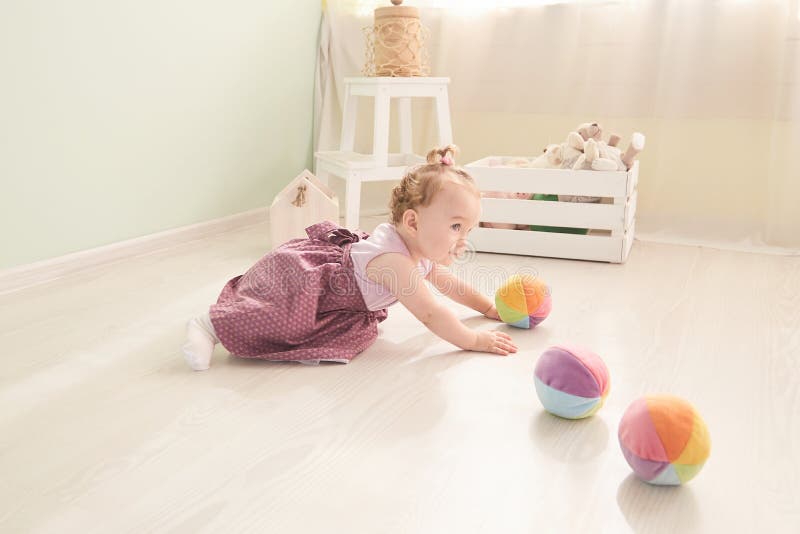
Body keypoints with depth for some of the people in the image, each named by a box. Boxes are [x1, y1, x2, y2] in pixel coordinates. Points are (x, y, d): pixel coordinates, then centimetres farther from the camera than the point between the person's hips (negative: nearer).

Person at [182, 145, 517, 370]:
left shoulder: (421, 252, -3)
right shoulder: (394, 260, -34)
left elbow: (450, 283, 16)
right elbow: (430, 314, -34)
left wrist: (489, 308, 18)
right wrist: (473, 341, -27)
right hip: (300, 273, -10)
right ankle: (211, 325, -16)